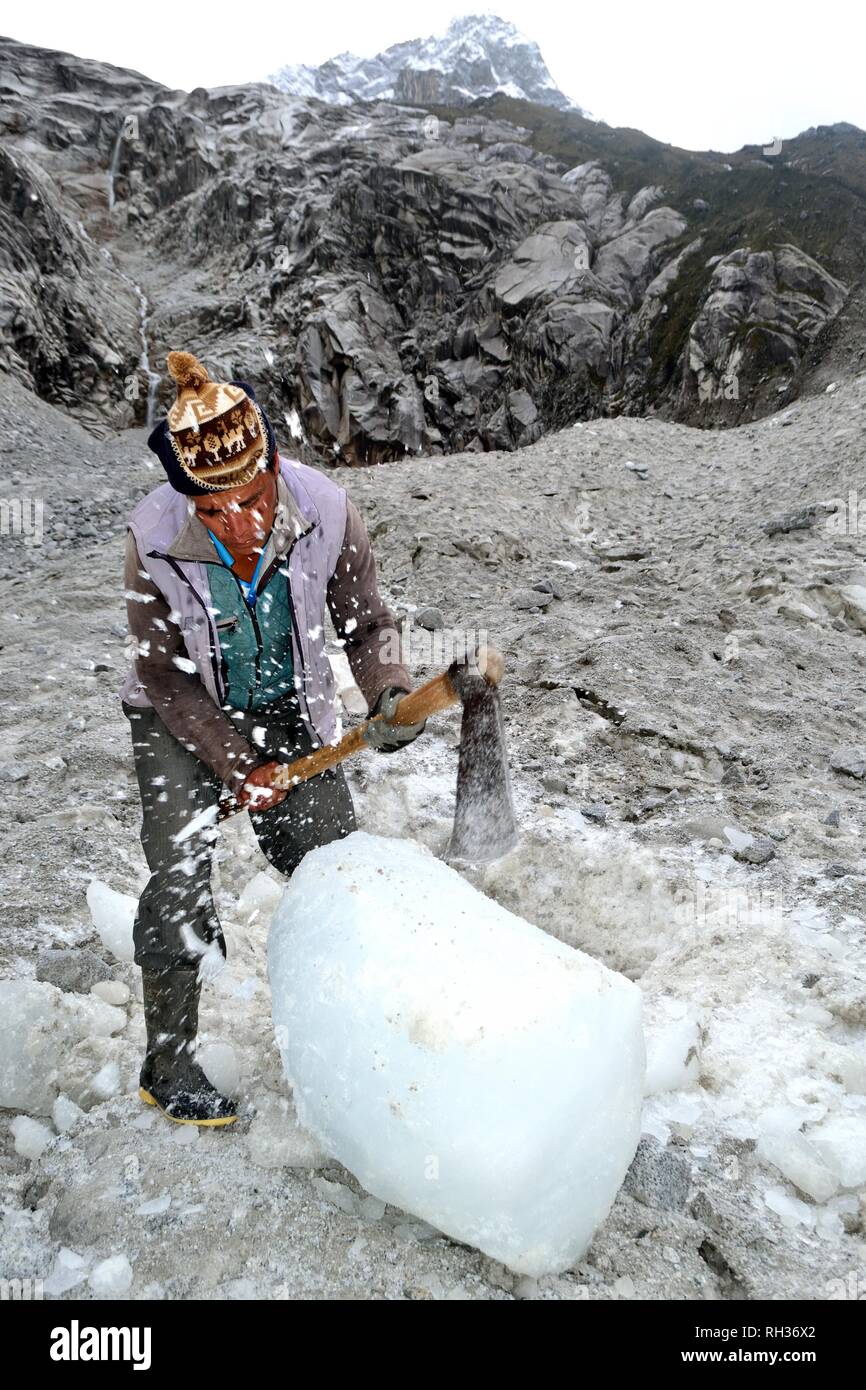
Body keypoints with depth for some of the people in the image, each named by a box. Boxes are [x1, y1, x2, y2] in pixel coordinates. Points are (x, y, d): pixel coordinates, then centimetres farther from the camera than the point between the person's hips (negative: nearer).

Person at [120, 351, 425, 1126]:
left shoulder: (328, 514, -25)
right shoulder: (154, 539, -28)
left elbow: (367, 624, -10)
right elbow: (165, 677, -15)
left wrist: (388, 693, -30)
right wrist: (237, 766, -17)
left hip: (290, 711, 2)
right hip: (180, 717, -2)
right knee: (180, 881, -9)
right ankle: (167, 1067, 12)